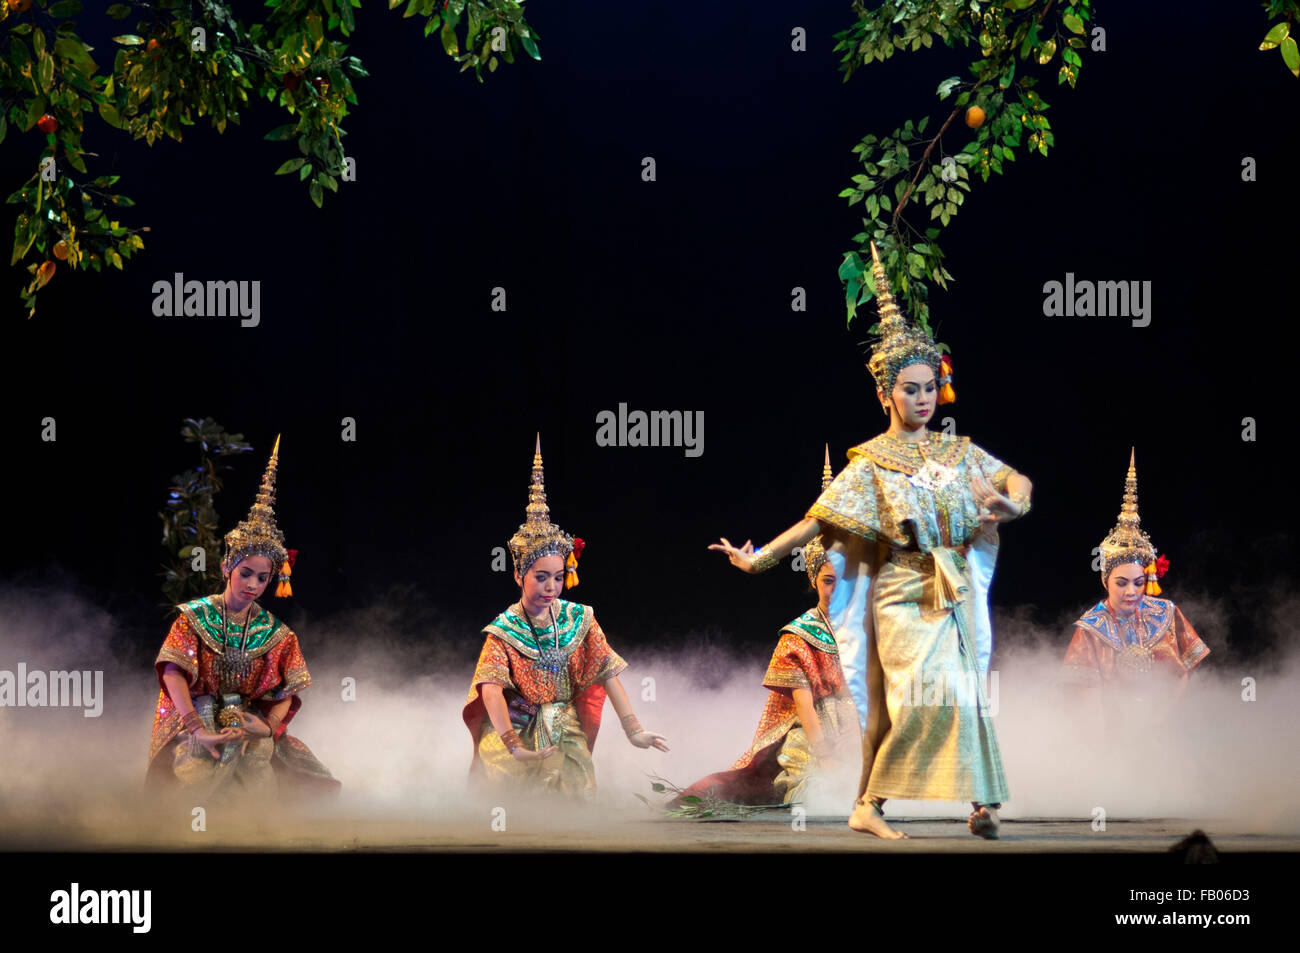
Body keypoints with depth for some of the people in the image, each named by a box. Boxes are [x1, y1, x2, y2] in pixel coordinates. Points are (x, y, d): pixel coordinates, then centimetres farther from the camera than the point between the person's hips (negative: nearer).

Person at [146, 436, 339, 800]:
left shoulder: (276, 633, 12)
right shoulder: (194, 617, 3)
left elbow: (287, 694, 6)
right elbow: (173, 673, -11)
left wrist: (269, 725, -18)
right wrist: (198, 729, -26)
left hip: (251, 728, 3)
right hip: (194, 724, -3)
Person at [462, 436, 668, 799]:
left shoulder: (578, 619, 0)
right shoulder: (502, 632, -11)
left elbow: (608, 674, -2)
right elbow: (491, 689, -26)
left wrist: (633, 730, -13)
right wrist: (513, 745, -40)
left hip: (564, 733, 2)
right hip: (515, 731, -2)